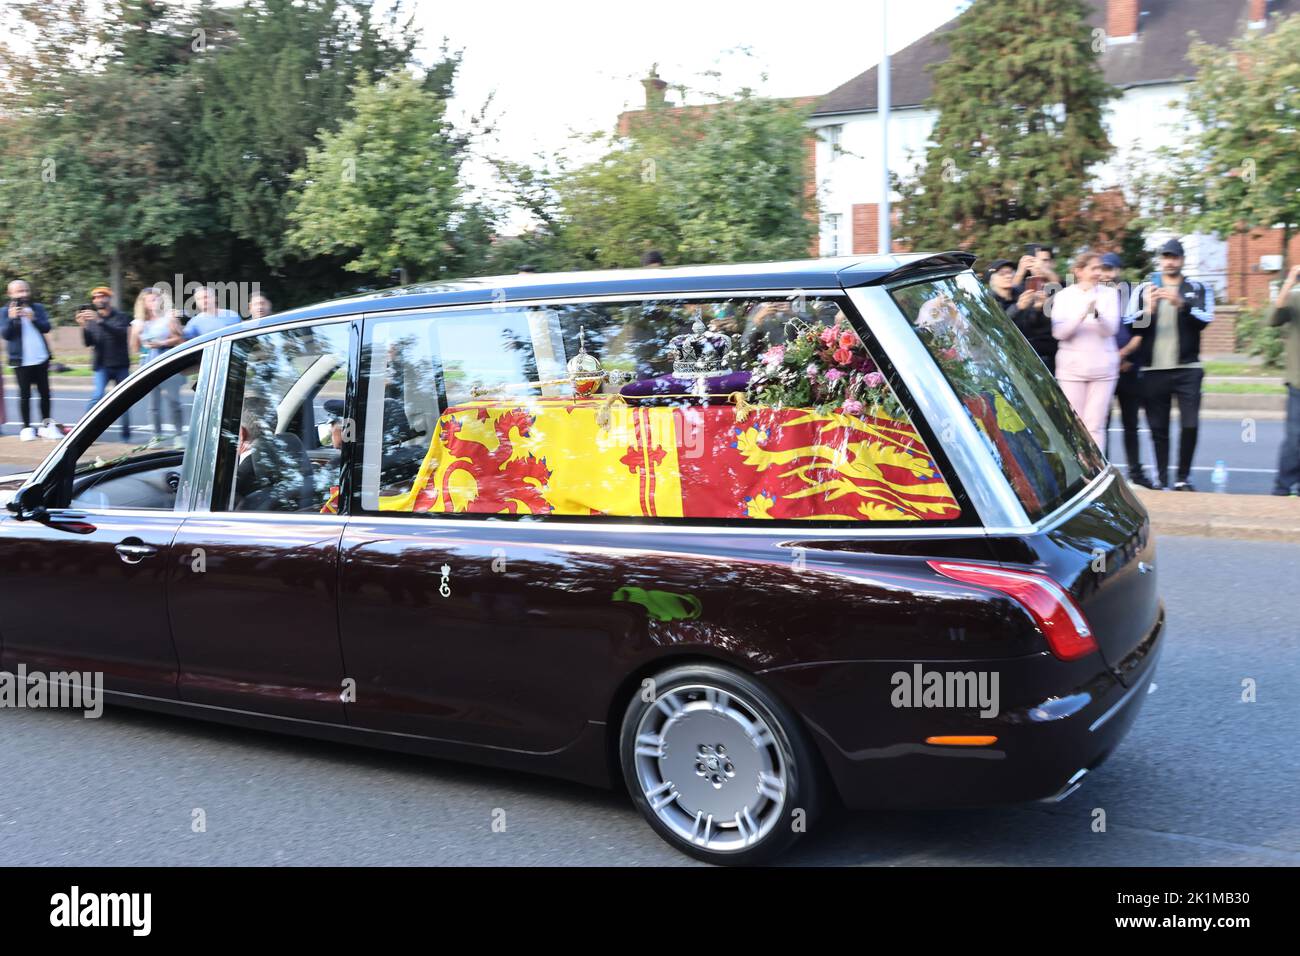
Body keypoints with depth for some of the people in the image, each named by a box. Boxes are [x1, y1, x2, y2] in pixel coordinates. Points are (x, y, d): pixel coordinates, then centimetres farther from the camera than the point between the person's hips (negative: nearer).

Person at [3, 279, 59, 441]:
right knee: (24, 394, 2)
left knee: (44, 392, 8)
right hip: (21, 360, -3)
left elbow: (46, 327, -3)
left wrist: (33, 318, -19)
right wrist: (11, 318, -22)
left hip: (41, 358, 3)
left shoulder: (37, 308, 7)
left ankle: (46, 425, 18)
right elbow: (6, 334, -9)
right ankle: (27, 427, 8)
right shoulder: (6, 311, -1)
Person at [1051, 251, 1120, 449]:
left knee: (1095, 425, -4)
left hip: (1103, 368, 0)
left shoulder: (1109, 294, 7)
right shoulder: (1064, 296, 5)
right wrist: (1082, 315, -21)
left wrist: (1097, 313, -23)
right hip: (1071, 368, 0)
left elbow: (1111, 329, -3)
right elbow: (1059, 332, -6)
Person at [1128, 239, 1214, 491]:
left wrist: (1181, 304, -24)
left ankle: (1183, 477, 3)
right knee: (1158, 427, 3)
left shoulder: (1198, 289, 9)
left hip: (1187, 368, -1)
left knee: (1190, 424, -8)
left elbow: (1205, 319, -7)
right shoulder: (1144, 289, 12)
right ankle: (1161, 478, 11)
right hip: (1153, 369, 1)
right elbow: (1131, 325, 1)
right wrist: (1148, 310, -19)